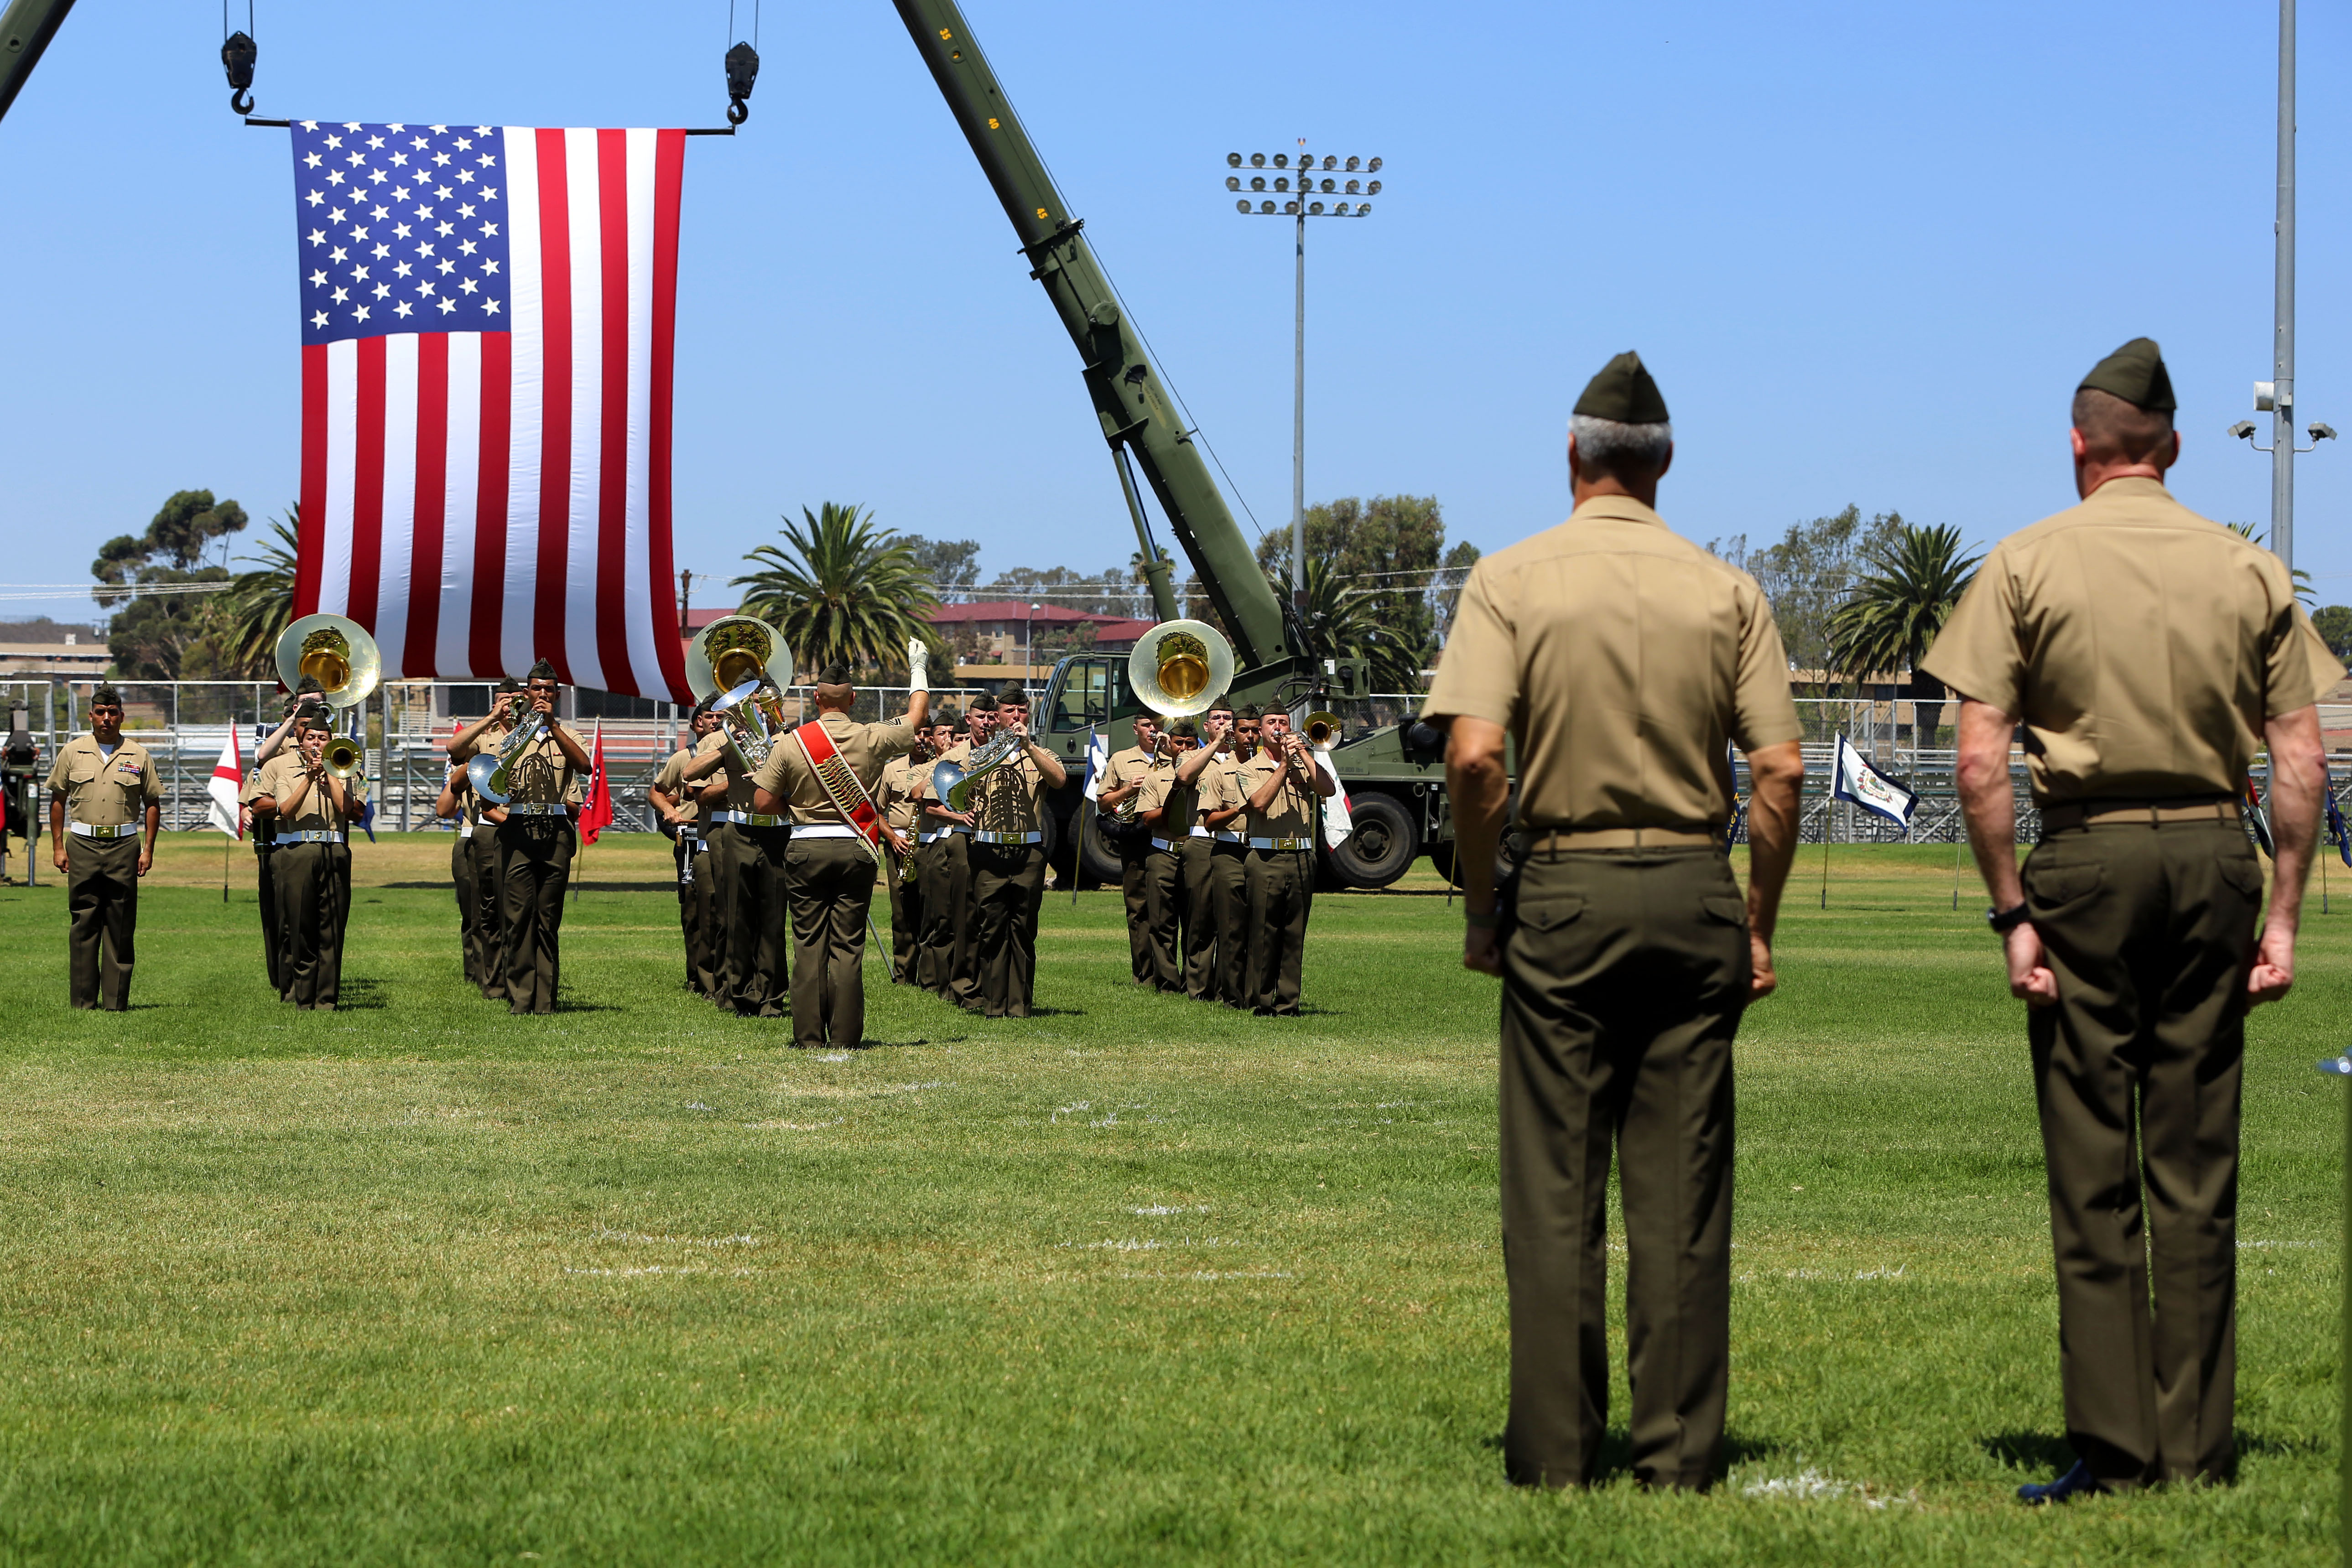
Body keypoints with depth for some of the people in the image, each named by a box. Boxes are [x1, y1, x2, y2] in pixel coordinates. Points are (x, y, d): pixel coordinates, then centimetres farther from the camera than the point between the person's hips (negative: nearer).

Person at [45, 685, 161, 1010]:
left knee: (121, 928, 0)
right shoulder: (72, 752, 8)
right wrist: (58, 847, 4)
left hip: (123, 846, 0)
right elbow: (58, 800, 11)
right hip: (82, 845, 0)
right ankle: (83, 1001, 2)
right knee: (82, 924, -1)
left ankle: (116, 1001, 3)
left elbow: (153, 804, 11)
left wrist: (148, 850, 3)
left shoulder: (138, 756, 8)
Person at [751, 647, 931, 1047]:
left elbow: (763, 802, -2)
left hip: (806, 849, 0)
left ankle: (809, 1035, 3)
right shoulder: (872, 739, -4)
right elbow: (917, 715, 14)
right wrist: (918, 668, 28)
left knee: (809, 943, 5)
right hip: (855, 849, 0)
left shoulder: (790, 744, -5)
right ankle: (845, 1036, 1)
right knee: (848, 945, 3)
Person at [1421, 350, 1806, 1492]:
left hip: (1564, 894, -2)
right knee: (1682, 1190, 5)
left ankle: (1555, 1452, 3)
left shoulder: (1512, 580, -3)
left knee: (1555, 1190, 3)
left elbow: (1474, 757, -13)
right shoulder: (1726, 590, 4)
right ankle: (1680, 1450, 6)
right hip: (1694, 893, 2)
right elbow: (1780, 770, -1)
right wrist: (1759, 925, 7)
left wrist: (1482, 904, -2)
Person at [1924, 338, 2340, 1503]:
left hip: (2087, 860, -2)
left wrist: (2012, 913, -4)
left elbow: (1980, 764, -8)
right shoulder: (2250, 572, 6)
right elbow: (2302, 763, 2)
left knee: (2094, 1175, 2)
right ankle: (2196, 1444, 10)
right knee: (2198, 1172, 8)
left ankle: (2112, 1448, 0)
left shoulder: (2028, 565, -1)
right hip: (2213, 857, 2)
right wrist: (2282, 916, 7)